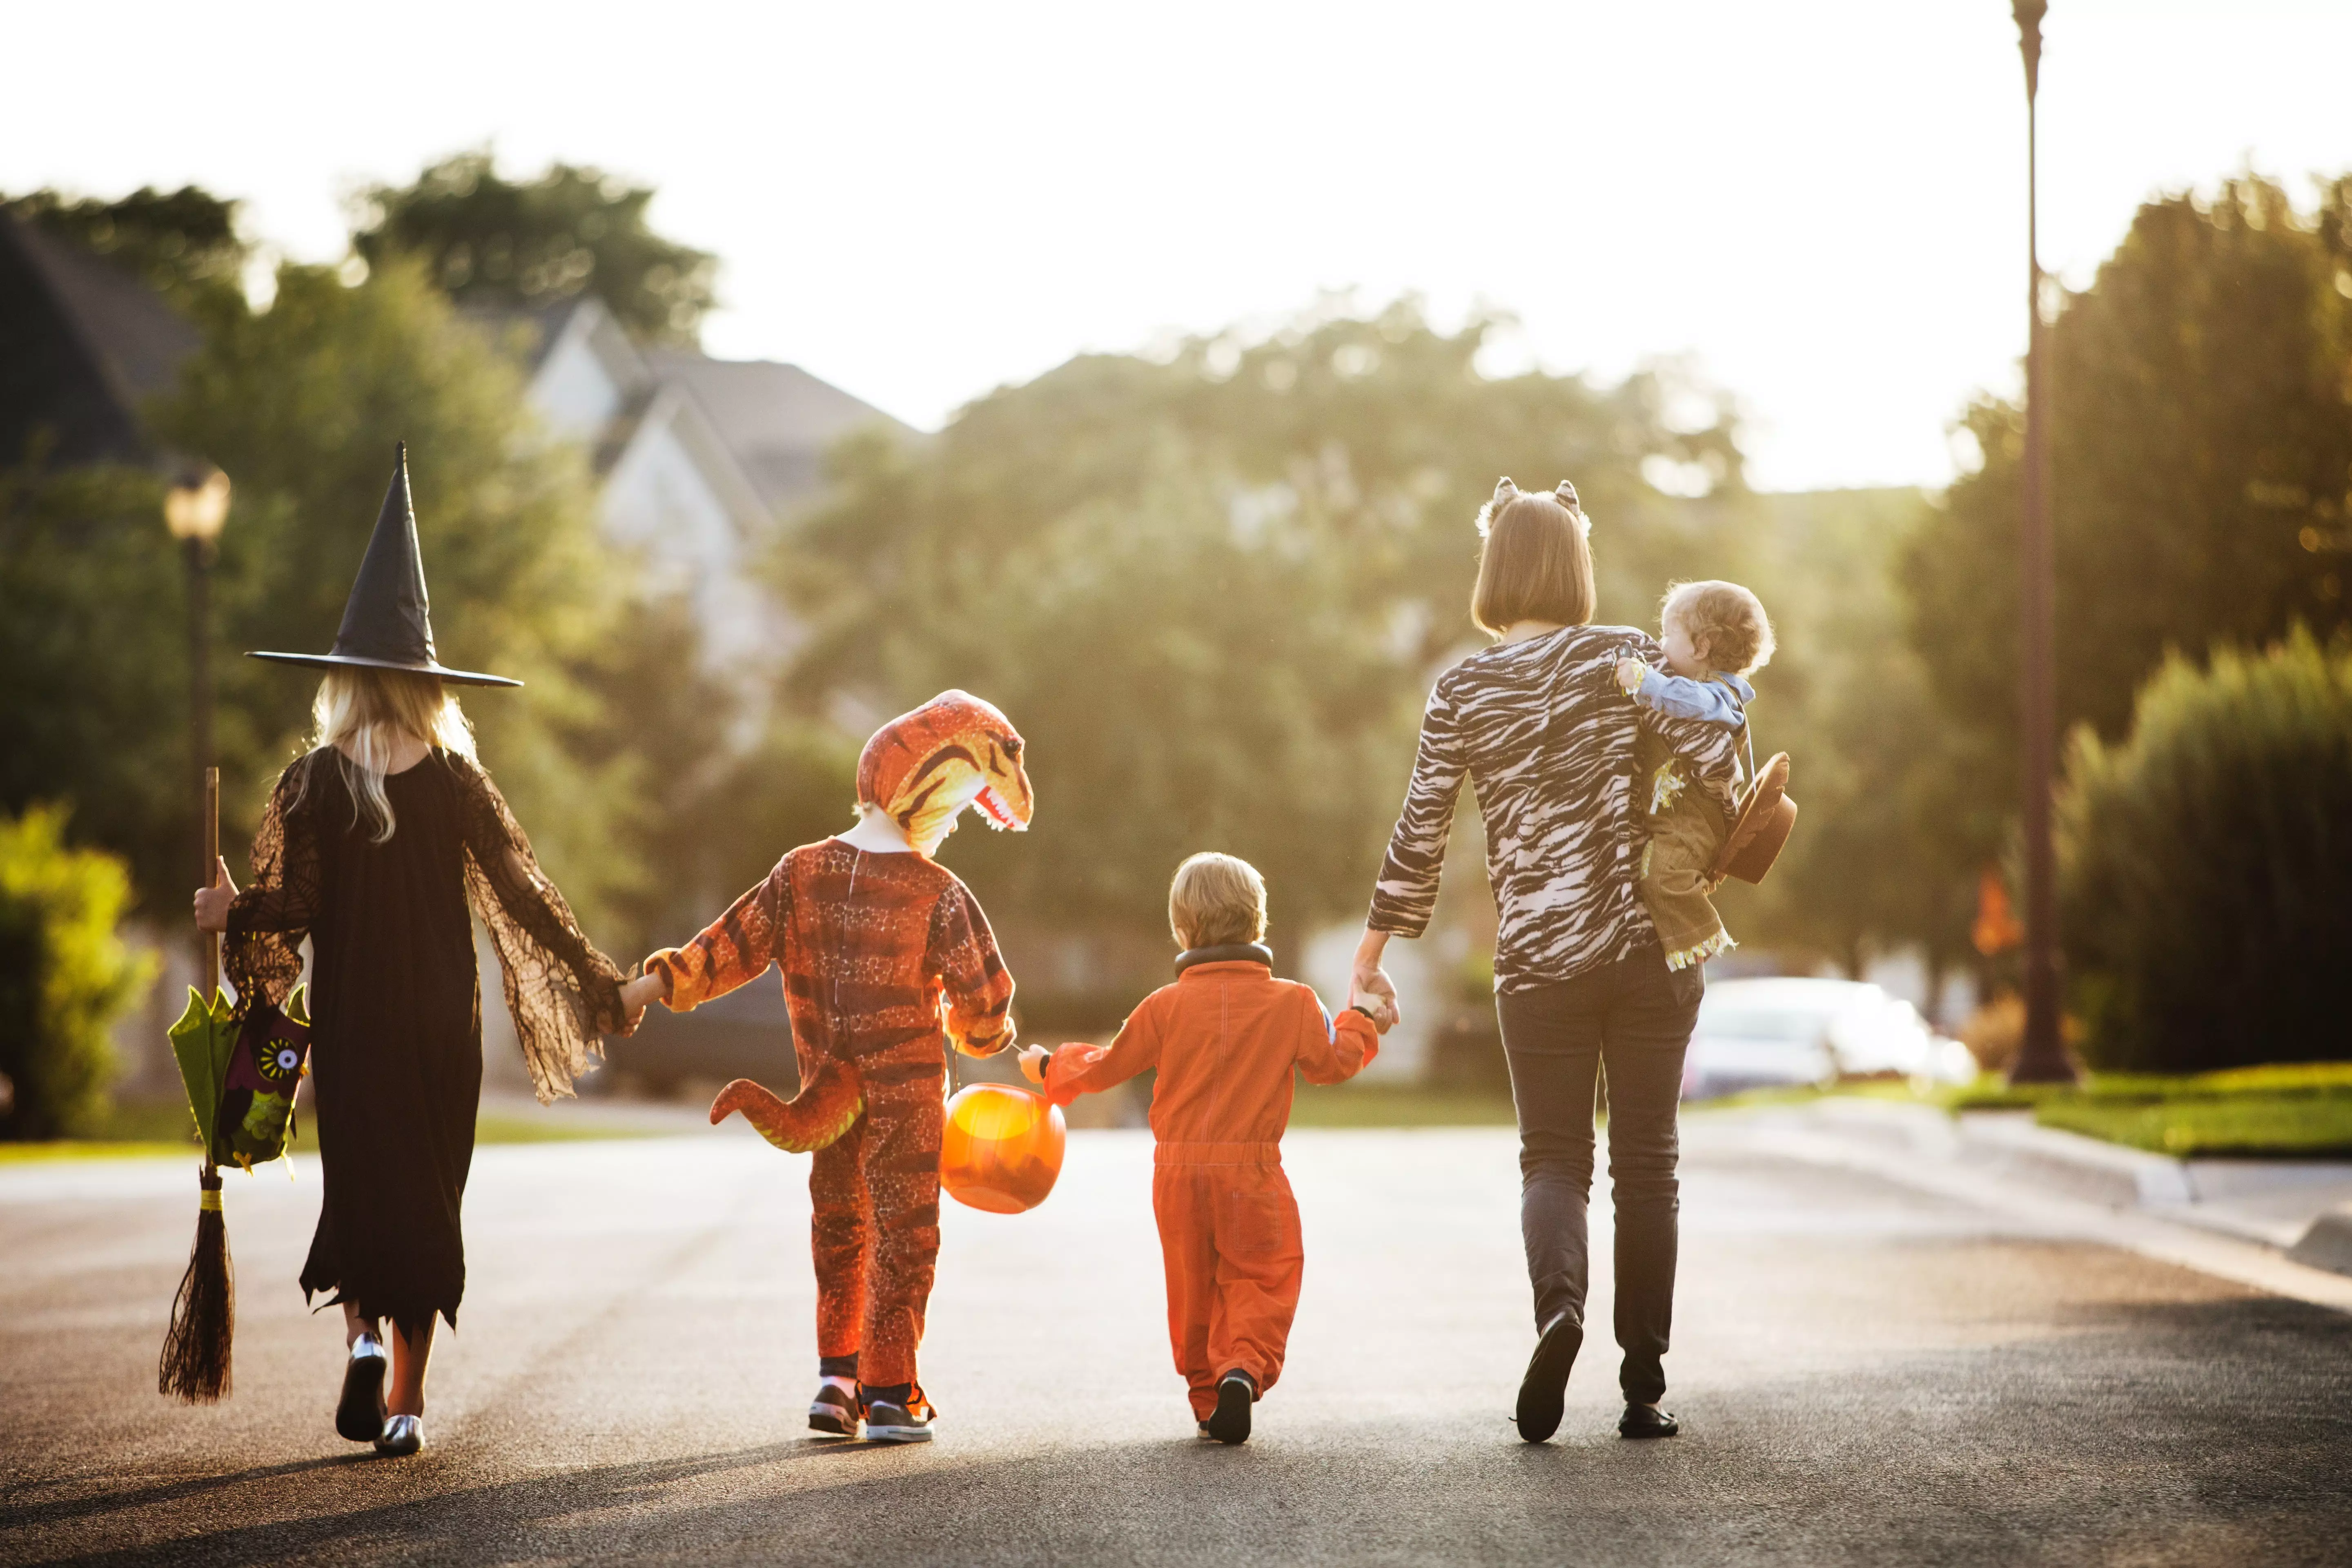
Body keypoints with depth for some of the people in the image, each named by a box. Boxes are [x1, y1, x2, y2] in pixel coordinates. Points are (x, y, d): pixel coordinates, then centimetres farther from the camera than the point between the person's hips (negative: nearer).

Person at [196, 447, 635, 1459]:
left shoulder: (316, 779, -6)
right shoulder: (454, 779, -2)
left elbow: (287, 906, -10)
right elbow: (520, 891, -3)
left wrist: (227, 914, 11)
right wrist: (595, 984, 6)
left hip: (351, 1015, -1)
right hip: (441, 1018, 1)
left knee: (360, 1176, 9)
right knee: (430, 1188, 10)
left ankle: (363, 1331, -19)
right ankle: (407, 1400, 9)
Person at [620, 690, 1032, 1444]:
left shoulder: (801, 873, -2)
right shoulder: (939, 895, -13)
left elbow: (730, 948, 0)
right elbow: (985, 999, -9)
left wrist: (631, 995, 8)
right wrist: (982, 1036, 15)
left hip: (829, 1089, 4)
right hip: (907, 1087, -4)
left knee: (839, 1226, 19)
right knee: (903, 1232, 4)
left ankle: (838, 1376, 18)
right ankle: (890, 1395, 3)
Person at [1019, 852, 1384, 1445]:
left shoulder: (1166, 1005, -1)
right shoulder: (1293, 1002, -3)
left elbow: (1106, 1067, 7)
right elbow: (1332, 1063, 7)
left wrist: (1051, 1069, 25)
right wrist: (1362, 1024, 27)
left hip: (1178, 1172, 2)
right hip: (1252, 1172, -1)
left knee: (1193, 1288, 13)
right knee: (1260, 1281, 2)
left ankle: (1206, 1397, 17)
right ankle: (1244, 1369, -23)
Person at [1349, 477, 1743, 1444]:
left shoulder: (1462, 691, 0)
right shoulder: (1623, 655, -2)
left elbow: (1421, 832, 1)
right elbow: (1712, 762, -12)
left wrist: (1373, 950, 10)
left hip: (1537, 962, 0)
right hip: (1652, 946, 0)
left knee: (1553, 1157, 10)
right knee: (1646, 1160, 9)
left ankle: (1558, 1303, -21)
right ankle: (1643, 1389, 8)